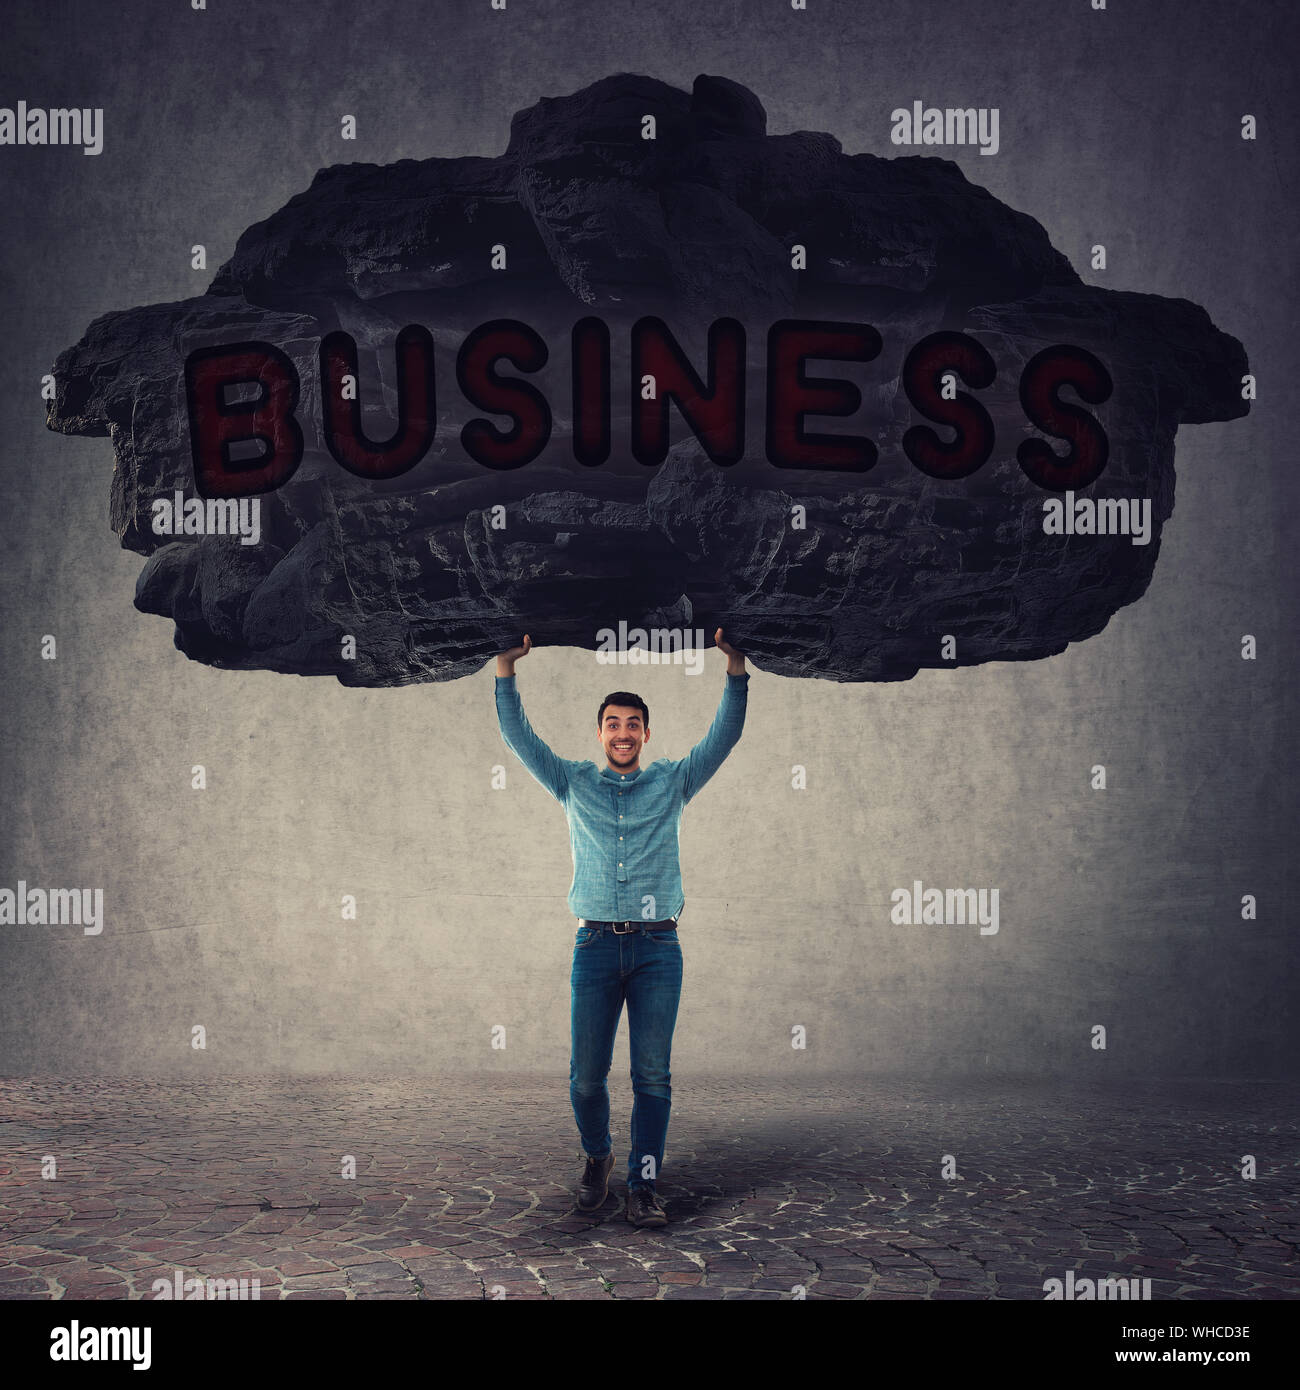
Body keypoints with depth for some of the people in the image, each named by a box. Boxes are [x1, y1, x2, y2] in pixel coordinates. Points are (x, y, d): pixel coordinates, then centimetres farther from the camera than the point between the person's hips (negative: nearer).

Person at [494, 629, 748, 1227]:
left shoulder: (673, 781, 10)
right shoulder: (574, 782, 11)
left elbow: (725, 734, 3)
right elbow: (519, 736, 5)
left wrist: (736, 667, -9)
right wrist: (506, 669, -6)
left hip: (658, 947, 0)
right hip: (596, 943, 0)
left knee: (653, 1075, -1)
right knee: (586, 1075, 3)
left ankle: (644, 1183, 9)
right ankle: (597, 1157, 29)